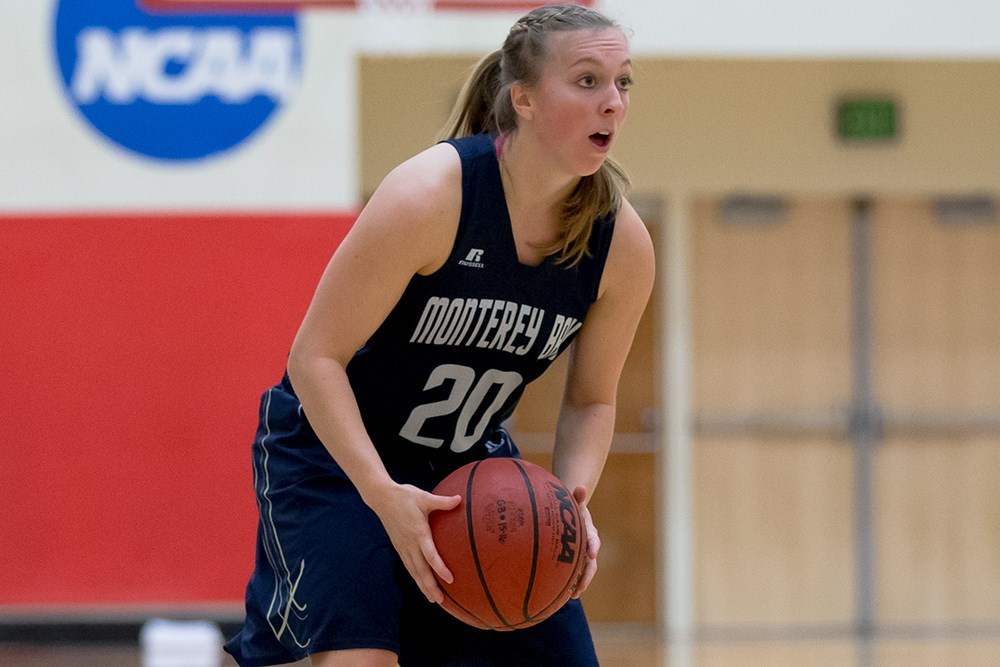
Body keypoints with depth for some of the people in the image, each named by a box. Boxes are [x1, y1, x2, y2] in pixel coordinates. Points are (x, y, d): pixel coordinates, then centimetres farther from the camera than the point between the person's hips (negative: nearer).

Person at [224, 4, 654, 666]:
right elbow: (315, 357, -24)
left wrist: (573, 503, -18)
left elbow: (591, 400, 2)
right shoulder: (430, 196, -29)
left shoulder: (622, 243, -14)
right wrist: (386, 496, -34)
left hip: (472, 463, 6)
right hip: (333, 446, -5)